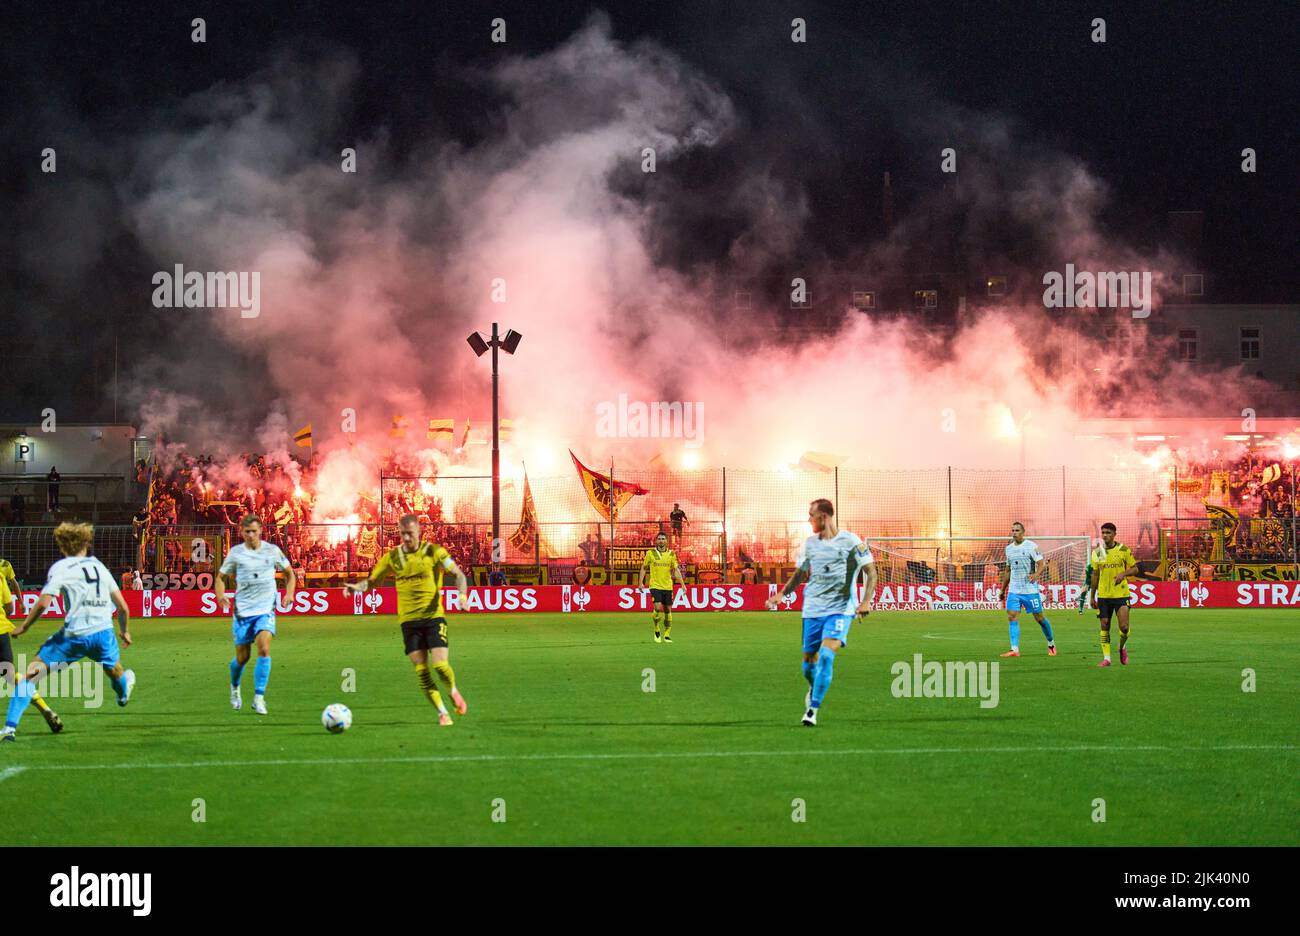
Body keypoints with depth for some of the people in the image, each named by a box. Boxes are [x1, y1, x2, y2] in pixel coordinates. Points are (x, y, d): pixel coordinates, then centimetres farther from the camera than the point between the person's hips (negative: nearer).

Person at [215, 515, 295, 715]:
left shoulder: (272, 550, 2)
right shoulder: (235, 553, 1)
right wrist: (221, 595, -12)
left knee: (264, 648, -20)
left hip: (265, 610, 0)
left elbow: (289, 573, 16)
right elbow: (220, 577, 9)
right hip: (242, 611, 0)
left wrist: (289, 593, -1)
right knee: (242, 656, 5)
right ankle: (235, 688, 37)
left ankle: (259, 698, -16)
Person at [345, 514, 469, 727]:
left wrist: (462, 594, -22)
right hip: (408, 620, 2)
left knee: (440, 665, -13)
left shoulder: (434, 552, -3)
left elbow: (459, 574, -3)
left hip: (434, 616, -2)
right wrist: (358, 587, -10)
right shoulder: (392, 557, 5)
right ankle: (442, 713, 8)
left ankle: (453, 691, 20)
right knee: (421, 671, -4)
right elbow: (372, 581, 12)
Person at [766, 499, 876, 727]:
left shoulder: (851, 542, -6)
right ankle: (814, 690, 42)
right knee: (809, 661, 7)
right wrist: (781, 594, 4)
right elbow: (800, 574, 19)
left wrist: (866, 601, -15)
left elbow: (871, 571, -2)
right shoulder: (809, 544, 8)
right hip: (813, 610, 5)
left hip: (840, 609, -5)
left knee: (826, 655, -22)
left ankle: (812, 710, -17)